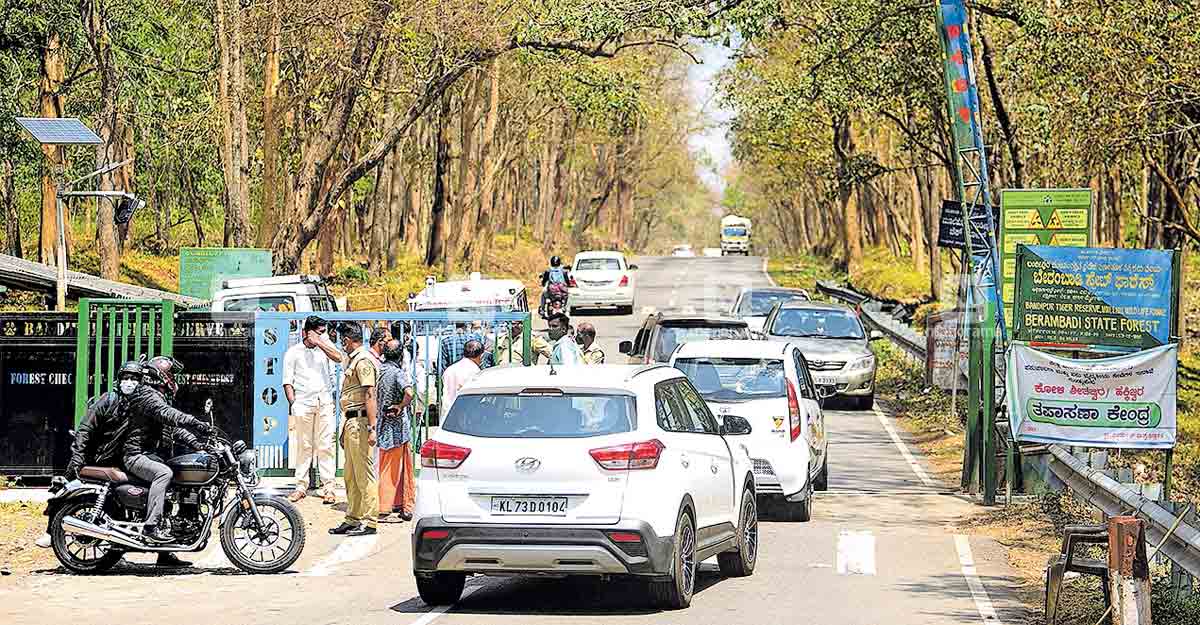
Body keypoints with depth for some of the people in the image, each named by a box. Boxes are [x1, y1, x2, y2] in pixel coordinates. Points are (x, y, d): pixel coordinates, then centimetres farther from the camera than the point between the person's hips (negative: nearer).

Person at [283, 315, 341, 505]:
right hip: (303, 402, -2)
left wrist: (319, 342, -8)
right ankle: (301, 486, 6)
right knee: (304, 446, 0)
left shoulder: (324, 344, 12)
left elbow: (338, 357, -7)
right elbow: (288, 381, 3)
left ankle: (328, 487, -1)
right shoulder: (293, 352, 5)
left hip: (324, 402, 2)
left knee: (325, 446, -1)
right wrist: (292, 404, -6)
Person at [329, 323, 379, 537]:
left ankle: (369, 522, -7)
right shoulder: (352, 360, 19)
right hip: (350, 422, 11)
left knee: (364, 474, -8)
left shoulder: (363, 361, -13)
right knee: (351, 475, 15)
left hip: (360, 421, -11)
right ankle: (353, 519, 21)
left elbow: (370, 395, -20)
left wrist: (371, 427, -24)